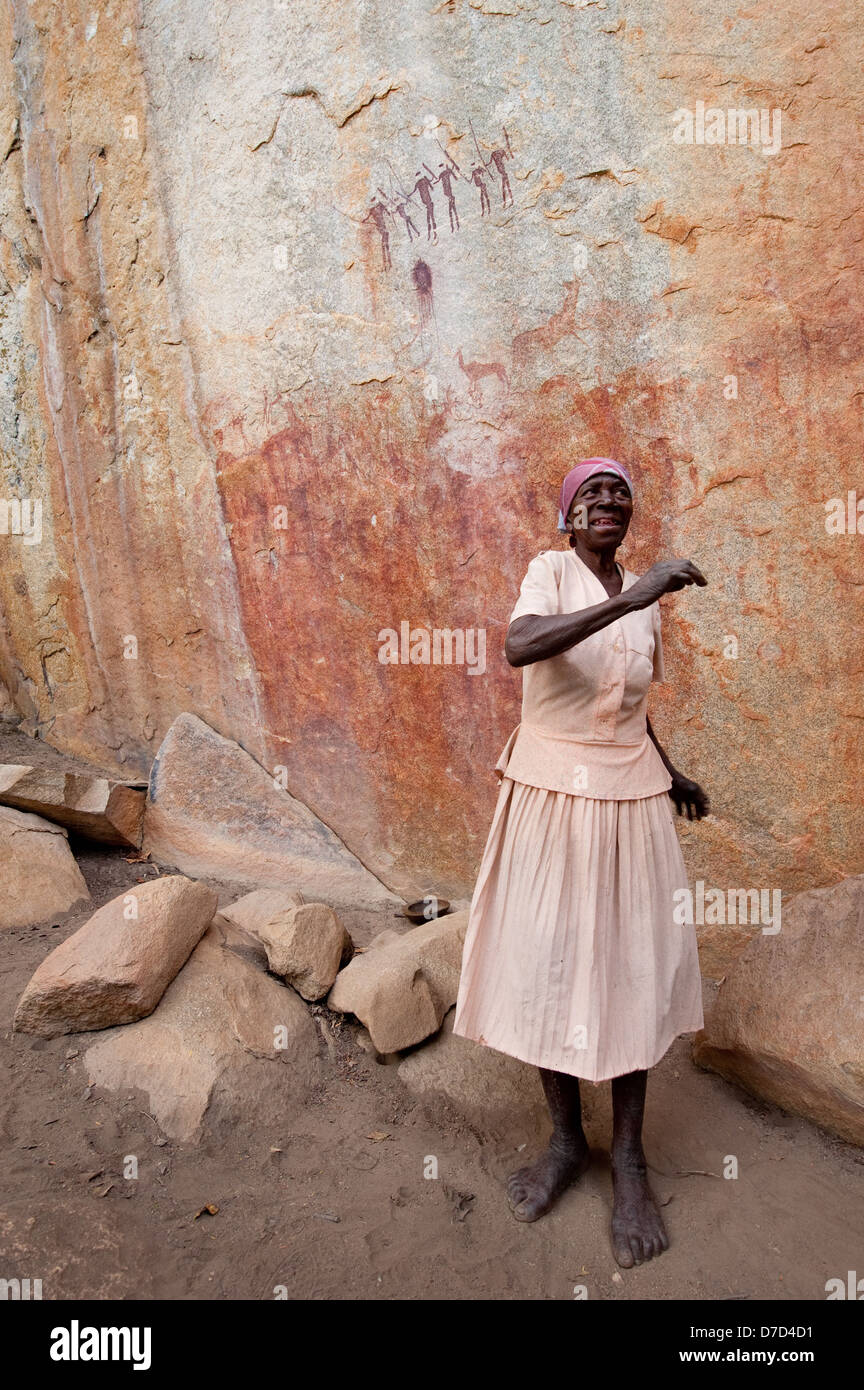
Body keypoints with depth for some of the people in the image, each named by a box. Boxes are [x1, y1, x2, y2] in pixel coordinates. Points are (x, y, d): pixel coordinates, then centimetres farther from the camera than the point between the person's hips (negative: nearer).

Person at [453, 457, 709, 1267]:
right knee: (547, 964, 6)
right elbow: (518, 648, -30)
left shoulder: (643, 600, 7)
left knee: (629, 965, 7)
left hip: (627, 793, 3)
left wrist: (670, 775, 22)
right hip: (549, 790, -3)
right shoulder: (549, 571, -7)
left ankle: (628, 1155, 25)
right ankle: (566, 1140, 28)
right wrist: (627, 600, -34)